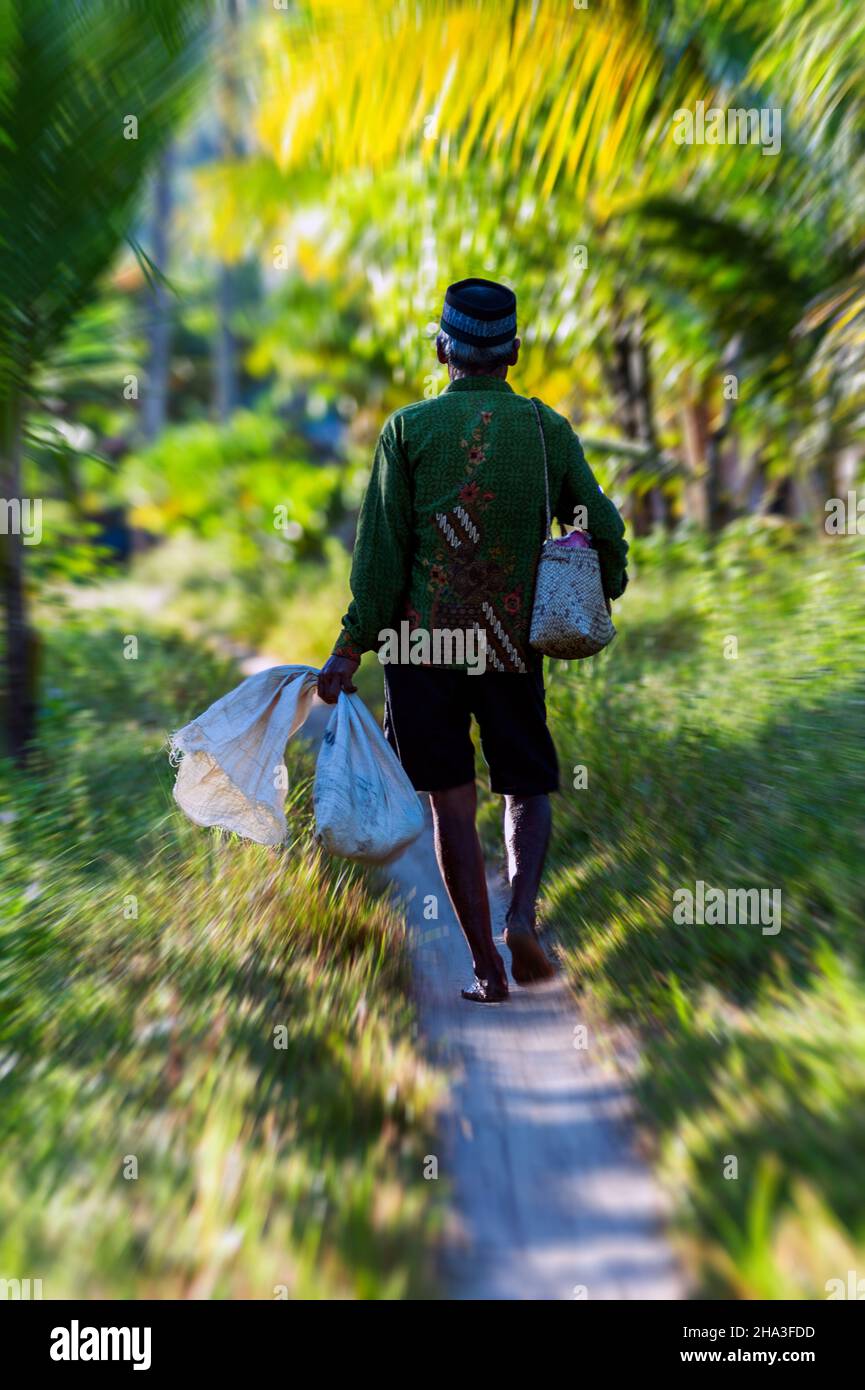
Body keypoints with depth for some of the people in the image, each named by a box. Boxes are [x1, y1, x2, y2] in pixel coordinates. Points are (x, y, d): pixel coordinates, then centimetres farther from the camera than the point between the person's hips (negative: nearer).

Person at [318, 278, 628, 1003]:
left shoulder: (409, 427, -2)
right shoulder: (548, 428, 3)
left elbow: (380, 548, -6)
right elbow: (605, 530, 5)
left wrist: (351, 647, -2)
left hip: (423, 642, -1)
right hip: (516, 643, 1)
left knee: (453, 803, 5)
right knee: (528, 788, 15)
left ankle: (487, 967, 5)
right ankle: (523, 911, -9)